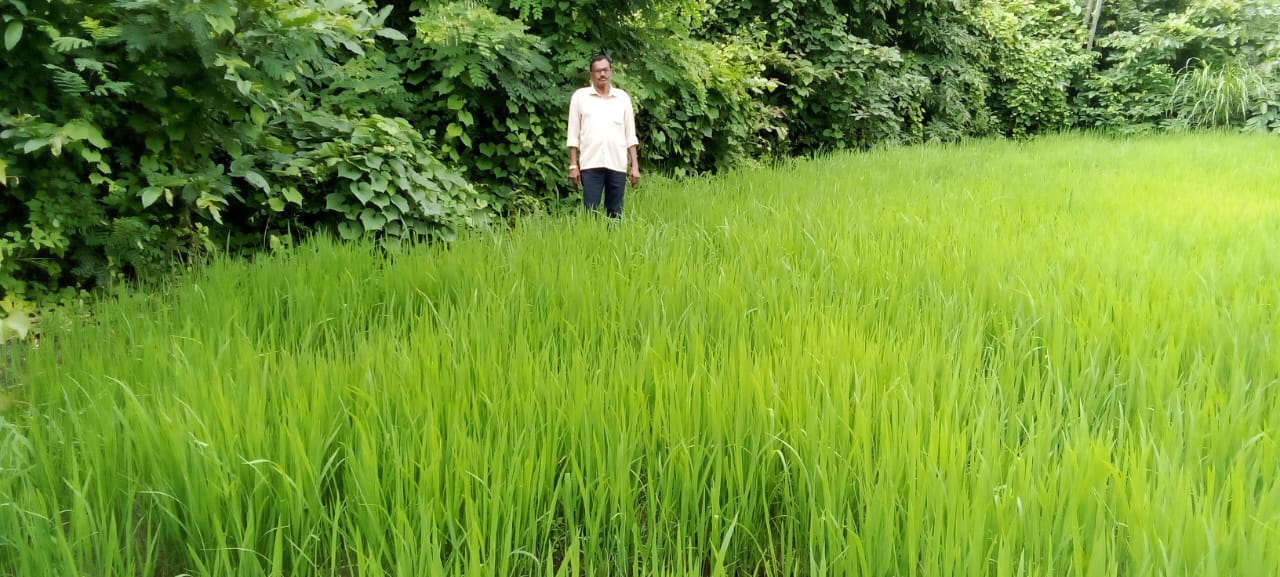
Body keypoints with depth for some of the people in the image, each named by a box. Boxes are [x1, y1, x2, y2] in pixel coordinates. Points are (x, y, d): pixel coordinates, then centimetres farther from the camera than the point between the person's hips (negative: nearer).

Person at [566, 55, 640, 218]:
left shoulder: (623, 97, 11)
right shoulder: (580, 96, 5)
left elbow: (630, 135, 11)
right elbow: (573, 134, 5)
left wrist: (635, 165, 4)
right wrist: (573, 165, -2)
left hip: (617, 165, 2)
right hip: (590, 164, -2)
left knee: (615, 213, 5)